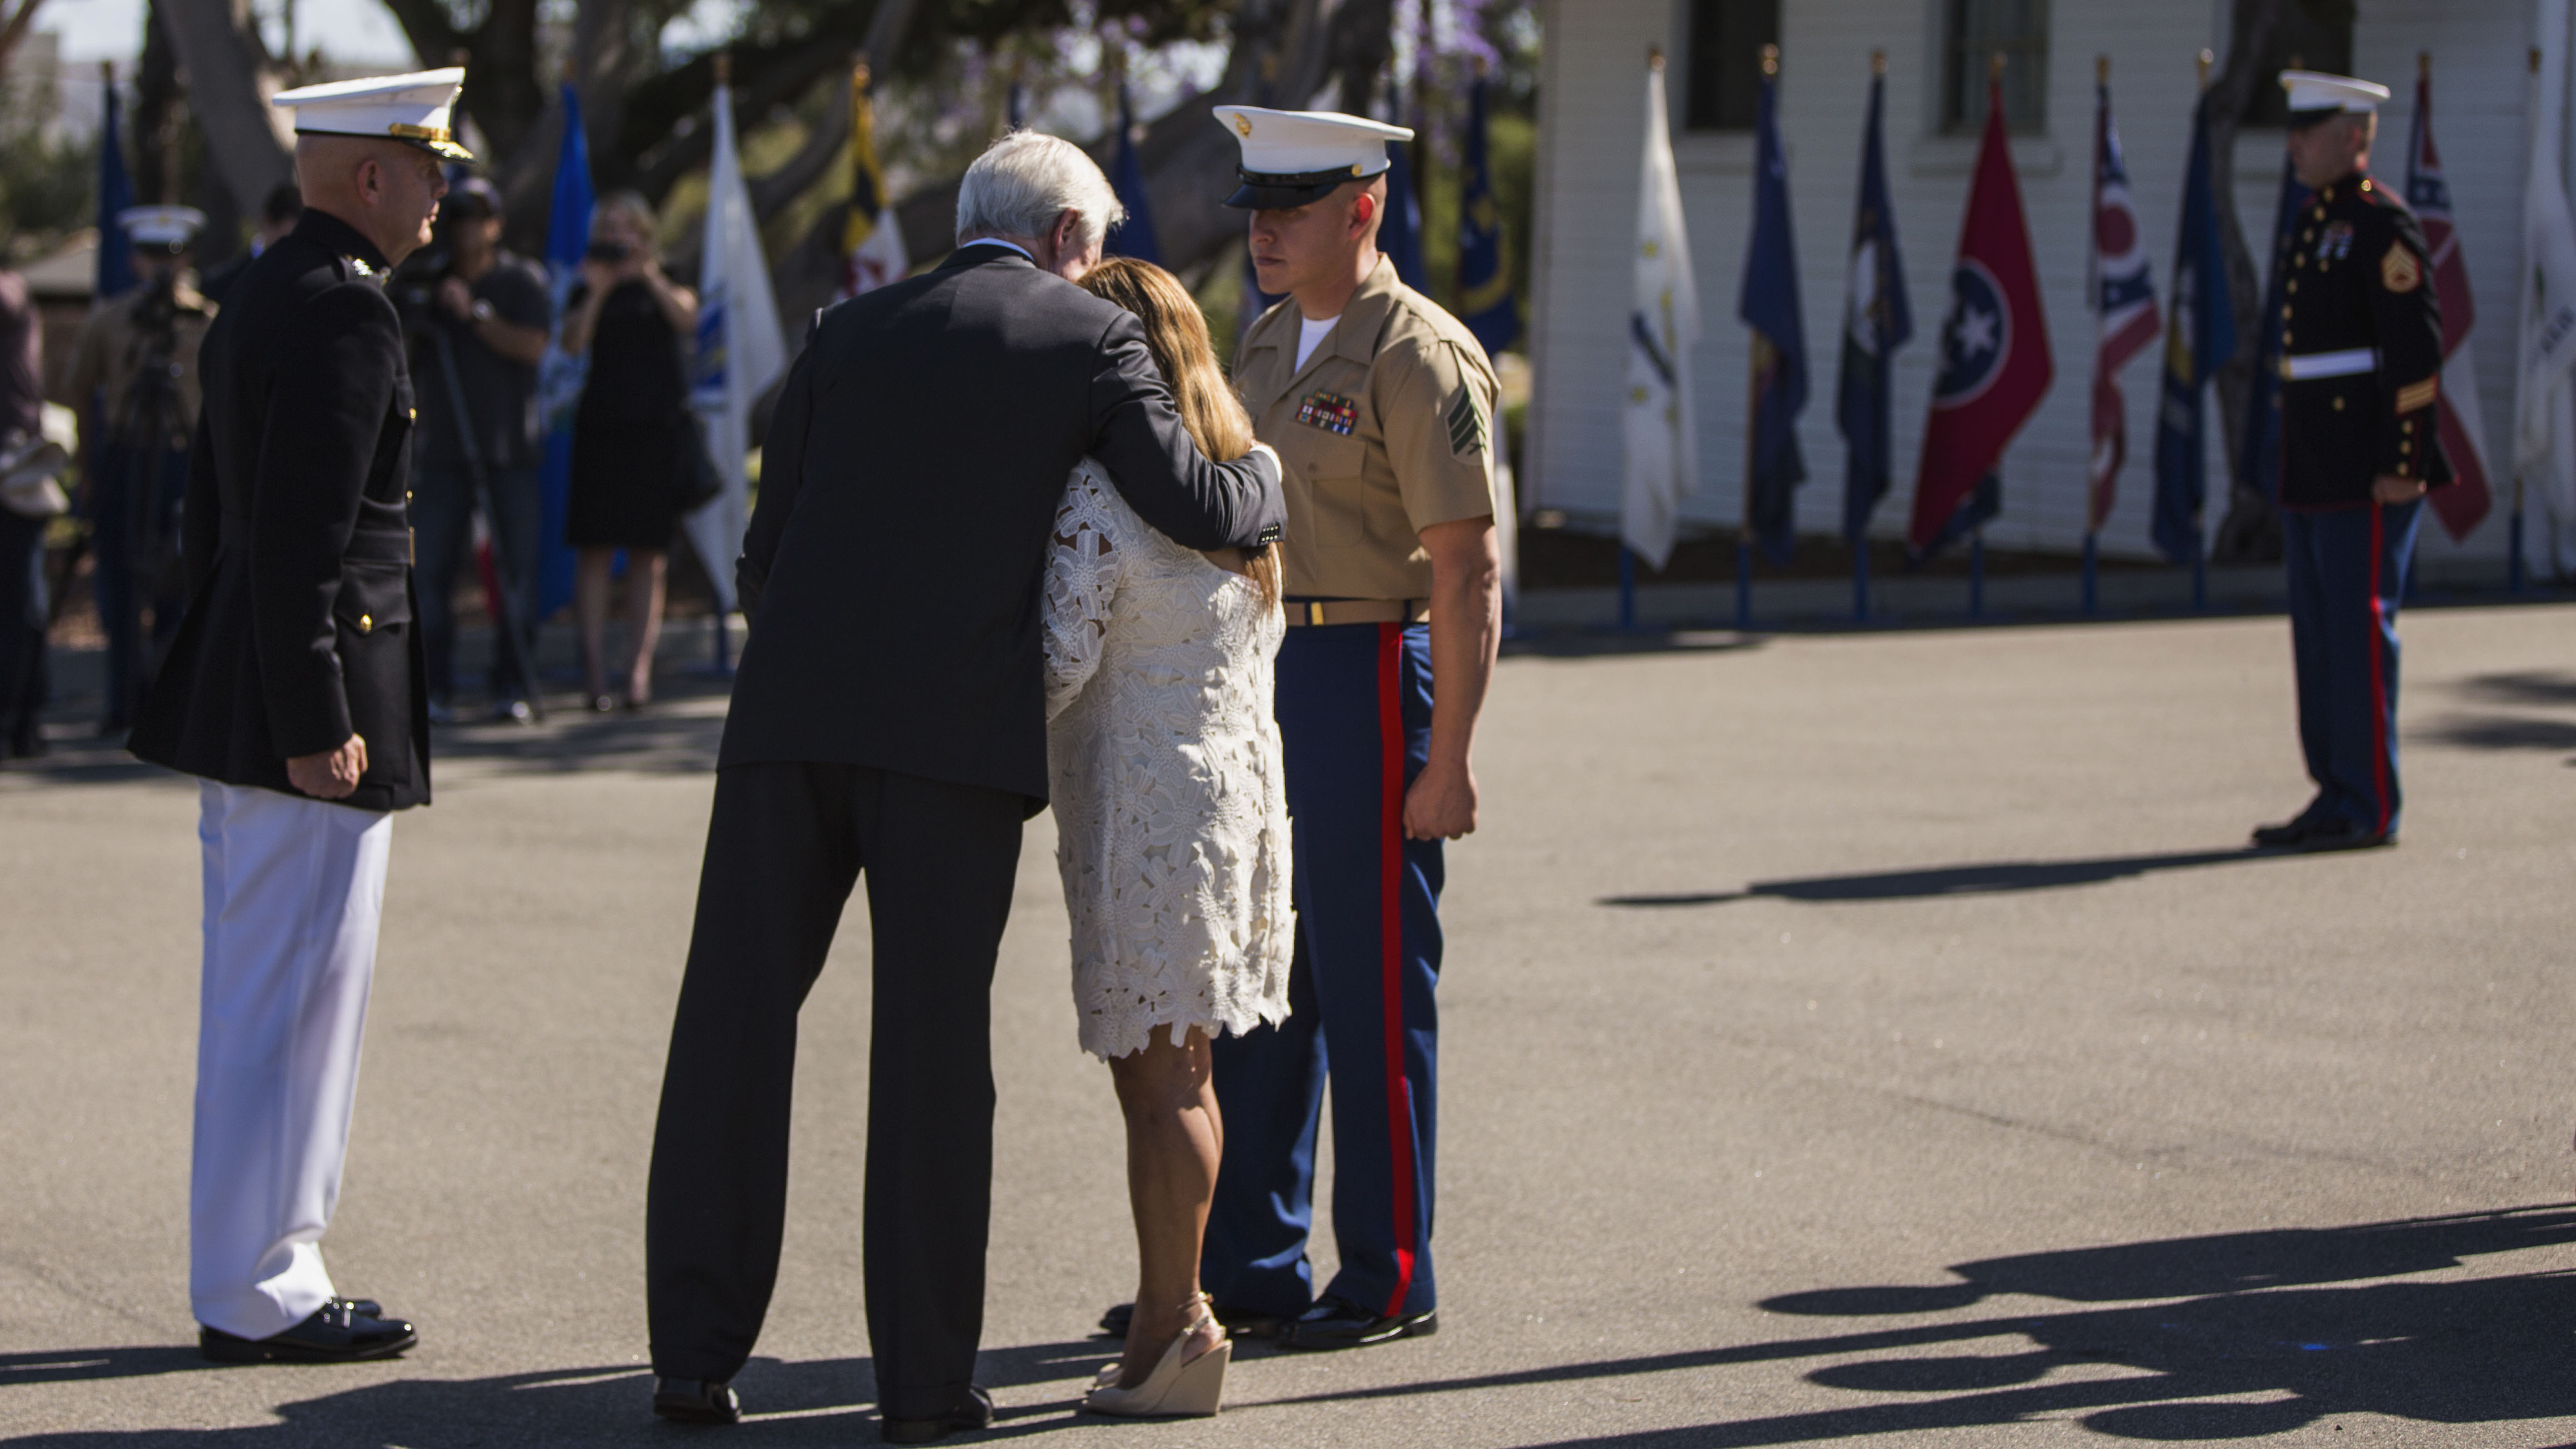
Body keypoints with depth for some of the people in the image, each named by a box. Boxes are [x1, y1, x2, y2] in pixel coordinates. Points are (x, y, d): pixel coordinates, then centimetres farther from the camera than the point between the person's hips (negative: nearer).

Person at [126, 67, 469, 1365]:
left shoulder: (260, 295, 15)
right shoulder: (342, 313, -16)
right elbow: (301, 536, -22)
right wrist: (315, 721, -21)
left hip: (245, 704, 11)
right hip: (313, 690, -10)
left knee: (262, 998, 14)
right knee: (294, 1002, -4)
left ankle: (262, 1275, 21)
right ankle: (257, 1296, 0)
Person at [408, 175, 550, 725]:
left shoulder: (522, 279, 6)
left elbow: (532, 345, -7)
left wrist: (475, 313, -14)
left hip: (509, 450, -1)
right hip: (441, 448, 1)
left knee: (515, 570, -3)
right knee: (431, 570, -6)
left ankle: (512, 687, 3)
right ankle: (434, 689, -2)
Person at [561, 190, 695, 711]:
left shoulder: (665, 288, 12)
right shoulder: (587, 292, 11)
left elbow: (688, 321, -9)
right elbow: (573, 343, -6)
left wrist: (649, 277, -16)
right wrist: (597, 291, -14)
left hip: (658, 426, 0)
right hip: (601, 424, 0)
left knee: (649, 552, -1)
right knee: (595, 546, -7)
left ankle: (639, 669, 1)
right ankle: (594, 668, -7)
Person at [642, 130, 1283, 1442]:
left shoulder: (851, 332, 18)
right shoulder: (1087, 337, 8)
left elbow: (764, 551, 15)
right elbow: (1193, 507, 0)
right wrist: (1268, 481, 21)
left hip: (791, 712, 3)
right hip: (958, 729, -3)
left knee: (733, 1026, 7)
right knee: (931, 1044, 3)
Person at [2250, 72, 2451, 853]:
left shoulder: (2381, 224, -12)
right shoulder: (2312, 227, 17)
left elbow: (2417, 351, -17)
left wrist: (2404, 465, -19)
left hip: (2368, 470, -10)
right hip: (2311, 477, 10)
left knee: (2360, 632, -8)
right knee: (2318, 634, 10)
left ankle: (2370, 809, -4)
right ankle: (2336, 796, 15)